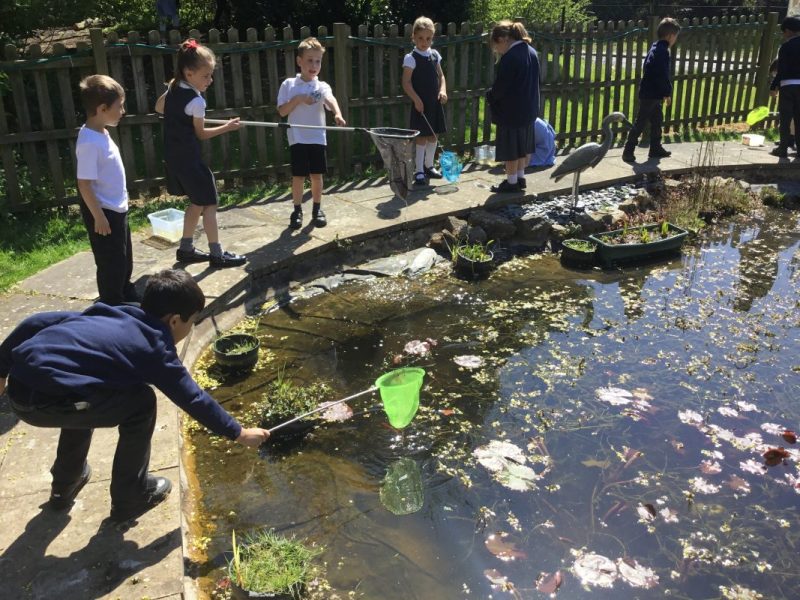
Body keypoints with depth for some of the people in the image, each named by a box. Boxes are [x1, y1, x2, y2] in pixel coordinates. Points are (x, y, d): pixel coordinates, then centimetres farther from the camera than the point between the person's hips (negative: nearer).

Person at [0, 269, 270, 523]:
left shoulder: (109, 315, 19)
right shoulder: (153, 347, 0)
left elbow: (35, 323, 17)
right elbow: (194, 399, 6)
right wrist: (238, 433, 17)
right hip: (43, 402, -8)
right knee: (141, 403, 6)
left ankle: (65, 485, 45)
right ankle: (129, 498, 17)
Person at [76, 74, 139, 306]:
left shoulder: (101, 133, 6)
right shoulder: (89, 142, -25)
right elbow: (84, 184, -24)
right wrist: (99, 217, -21)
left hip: (117, 209, 10)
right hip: (104, 212, -10)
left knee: (124, 260, 22)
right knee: (110, 264, 4)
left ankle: (128, 300, 39)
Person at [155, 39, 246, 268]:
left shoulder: (173, 88, 5)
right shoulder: (196, 101, -20)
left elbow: (159, 108, 23)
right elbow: (201, 134, -9)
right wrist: (227, 127, -1)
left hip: (174, 156, 9)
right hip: (189, 158, -9)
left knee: (197, 203, 19)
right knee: (209, 204, -1)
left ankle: (186, 248, 25)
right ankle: (217, 254, 3)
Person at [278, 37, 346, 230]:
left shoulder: (322, 86, -1)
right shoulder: (289, 85, 1)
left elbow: (331, 100, -24)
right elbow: (282, 111, -1)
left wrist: (338, 114, -45)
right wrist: (298, 99, -15)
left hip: (317, 137, 1)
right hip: (297, 138, 0)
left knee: (316, 175, 7)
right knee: (298, 176, 3)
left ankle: (317, 209, 23)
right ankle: (297, 211, 16)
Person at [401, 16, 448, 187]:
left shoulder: (435, 55, 8)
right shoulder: (411, 58, -10)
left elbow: (441, 76, 14)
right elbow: (406, 83, -13)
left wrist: (443, 90, -4)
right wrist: (416, 99, -21)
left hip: (435, 102, 6)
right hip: (421, 103, -6)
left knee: (434, 134, 13)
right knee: (422, 136, -4)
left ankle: (429, 166, 28)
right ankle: (419, 171, 4)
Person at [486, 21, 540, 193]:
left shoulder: (509, 58, -21)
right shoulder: (532, 53, 6)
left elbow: (499, 88, -20)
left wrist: (489, 95, 2)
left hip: (511, 112, -9)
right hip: (528, 109, 9)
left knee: (510, 149, 3)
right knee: (522, 146, 18)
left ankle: (511, 182, 12)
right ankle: (520, 177, 28)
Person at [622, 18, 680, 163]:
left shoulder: (655, 48, 13)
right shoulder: (662, 51, -18)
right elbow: (663, 75, -21)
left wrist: (664, 92, 19)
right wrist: (667, 92, -13)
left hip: (650, 92, 10)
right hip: (651, 94, -10)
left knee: (657, 120, 16)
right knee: (640, 123, -6)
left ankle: (656, 148, 24)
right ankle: (628, 151, -2)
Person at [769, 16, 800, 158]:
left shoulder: (786, 47, -9)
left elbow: (781, 70, -12)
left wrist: (773, 87, -4)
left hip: (788, 85, -5)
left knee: (785, 118, 1)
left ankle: (783, 149, 3)